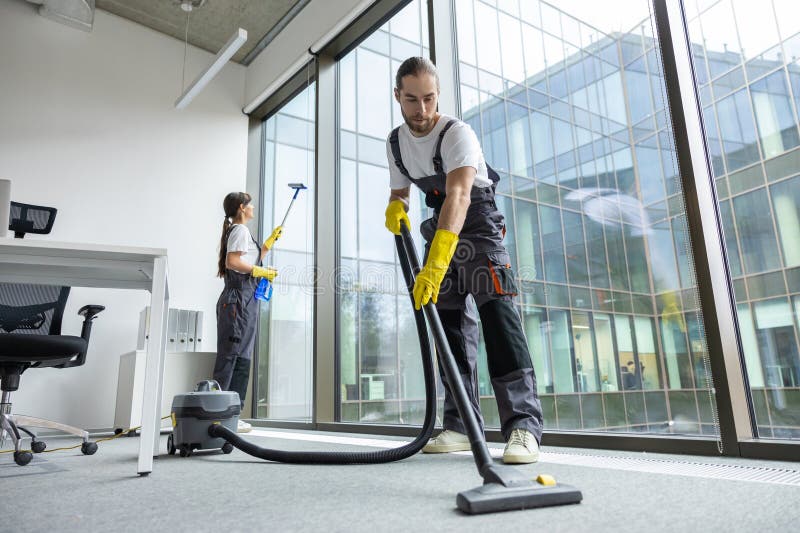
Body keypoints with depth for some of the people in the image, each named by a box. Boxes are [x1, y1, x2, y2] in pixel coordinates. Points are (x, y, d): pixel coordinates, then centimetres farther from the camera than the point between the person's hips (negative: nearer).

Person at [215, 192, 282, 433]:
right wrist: (261, 272, -14)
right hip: (240, 298, -10)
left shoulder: (236, 230, 24)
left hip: (243, 300, 10)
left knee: (242, 358, 9)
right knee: (230, 356, -11)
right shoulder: (241, 229, -5)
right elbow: (232, 261, -20)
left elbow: (250, 260, 36)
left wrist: (271, 240, 36)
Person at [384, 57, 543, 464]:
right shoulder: (395, 142, 0)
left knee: (497, 314, -21)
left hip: (477, 221, -6)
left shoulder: (456, 133, -24)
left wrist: (435, 265, -52)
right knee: (449, 322, 2)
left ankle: (523, 425, -20)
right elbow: (400, 190, 14)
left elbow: (458, 196, -40)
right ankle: (461, 425, 6)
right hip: (439, 225, 7)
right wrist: (395, 207, -14)